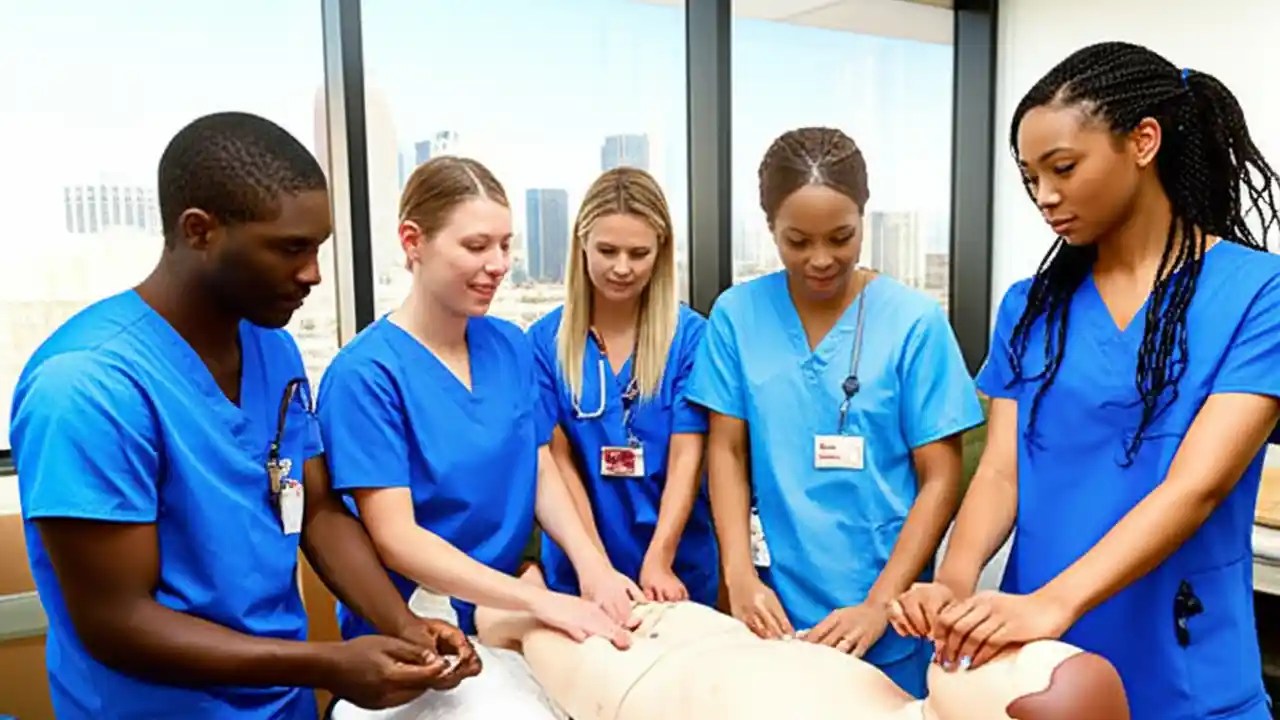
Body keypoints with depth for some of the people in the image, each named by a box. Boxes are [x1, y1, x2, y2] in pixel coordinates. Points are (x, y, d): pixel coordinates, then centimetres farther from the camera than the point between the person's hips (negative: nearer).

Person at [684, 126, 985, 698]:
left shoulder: (916, 321, -7)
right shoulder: (736, 315, -3)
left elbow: (941, 480, -5)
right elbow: (726, 452, 1)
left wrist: (878, 606, -12)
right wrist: (740, 575, -11)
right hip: (776, 610, 2)